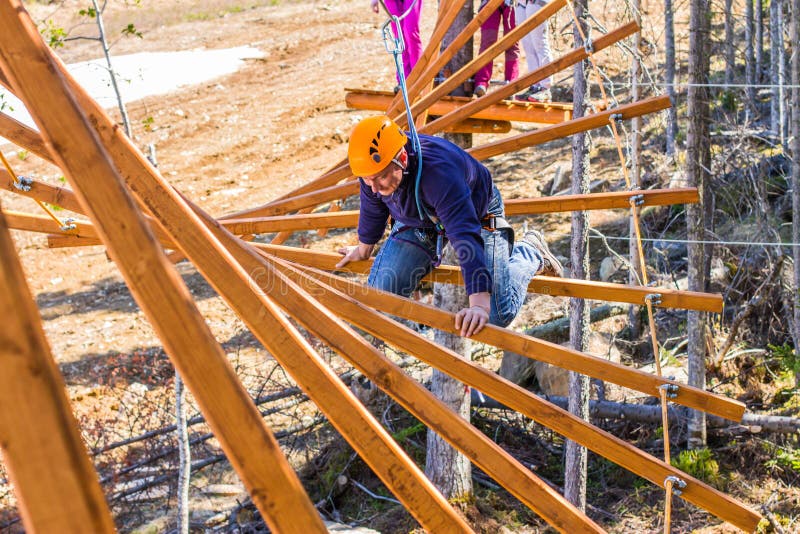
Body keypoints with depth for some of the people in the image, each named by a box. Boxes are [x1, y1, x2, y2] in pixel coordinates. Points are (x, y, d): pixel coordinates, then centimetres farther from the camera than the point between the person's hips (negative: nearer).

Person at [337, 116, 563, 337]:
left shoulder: (438, 171, -45)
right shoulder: (374, 164, -25)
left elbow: (466, 234, -50)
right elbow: (372, 210, -1)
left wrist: (480, 304, -57)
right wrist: (364, 249, 17)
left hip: (477, 215, -5)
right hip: (417, 221, 5)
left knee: (499, 314, -14)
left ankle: (530, 252, 16)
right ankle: (431, 254, 26)